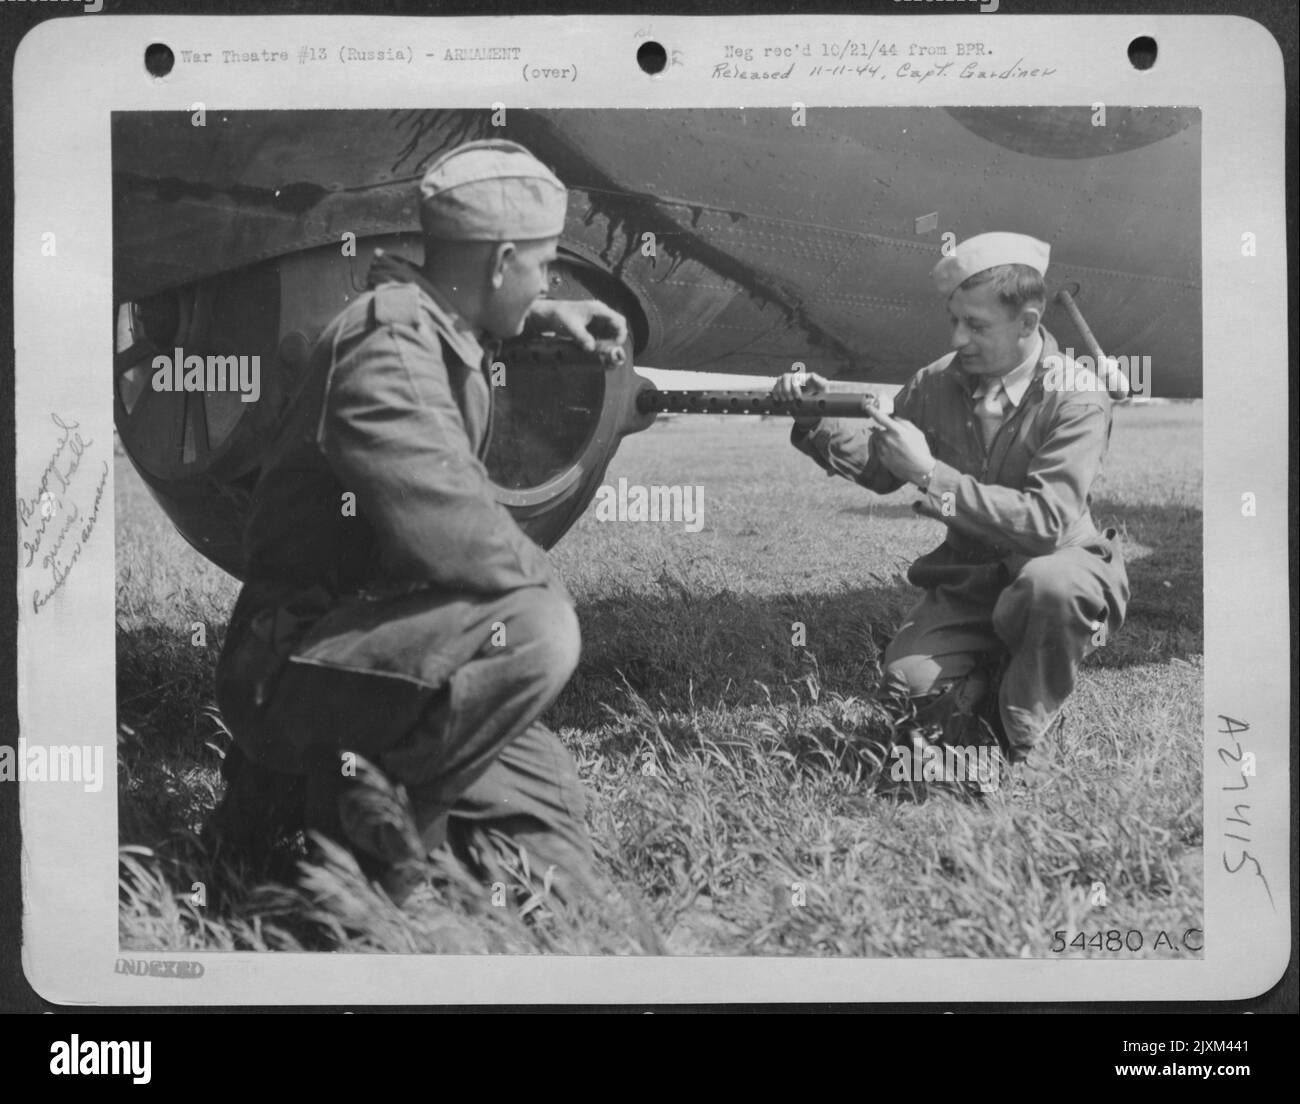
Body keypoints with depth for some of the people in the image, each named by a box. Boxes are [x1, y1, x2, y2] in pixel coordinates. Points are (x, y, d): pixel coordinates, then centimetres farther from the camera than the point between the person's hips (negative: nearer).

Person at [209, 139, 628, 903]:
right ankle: (363, 805, -14)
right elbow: (449, 530, -33)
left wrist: (548, 316, 28)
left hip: (373, 645, 10)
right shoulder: (391, 338, -20)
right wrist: (544, 582, -14)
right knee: (535, 632, -33)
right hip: (295, 662, -10)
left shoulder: (437, 325, 10)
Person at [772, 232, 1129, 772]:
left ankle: (1015, 739, -12)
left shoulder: (1076, 400, -18)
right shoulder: (938, 383, -2)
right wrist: (819, 422, -10)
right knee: (910, 678, -22)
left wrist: (932, 475, -30)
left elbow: (1046, 523, -28)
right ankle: (992, 673, 14)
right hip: (968, 580, 4)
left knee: (1049, 583, -39)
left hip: (1061, 570, -3)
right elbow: (880, 468, 10)